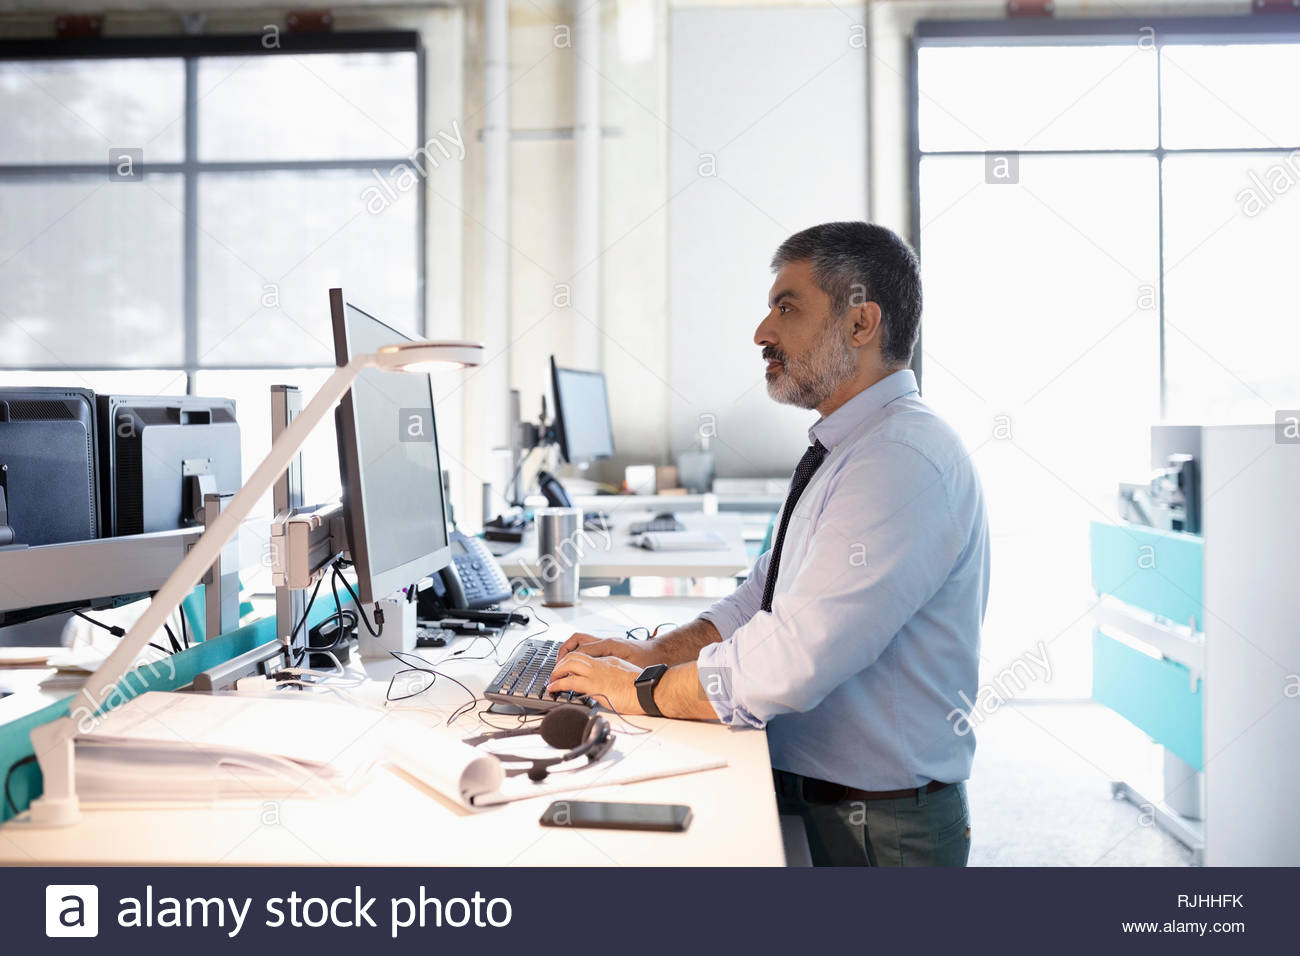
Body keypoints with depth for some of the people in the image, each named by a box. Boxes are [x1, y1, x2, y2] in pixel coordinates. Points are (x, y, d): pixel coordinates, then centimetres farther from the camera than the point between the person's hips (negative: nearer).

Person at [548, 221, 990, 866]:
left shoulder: (905, 460, -22)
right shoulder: (844, 452, 12)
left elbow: (789, 665, -27)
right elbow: (763, 596, 16)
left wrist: (640, 690, -14)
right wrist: (655, 654, 1)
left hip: (872, 836, -8)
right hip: (797, 791, 8)